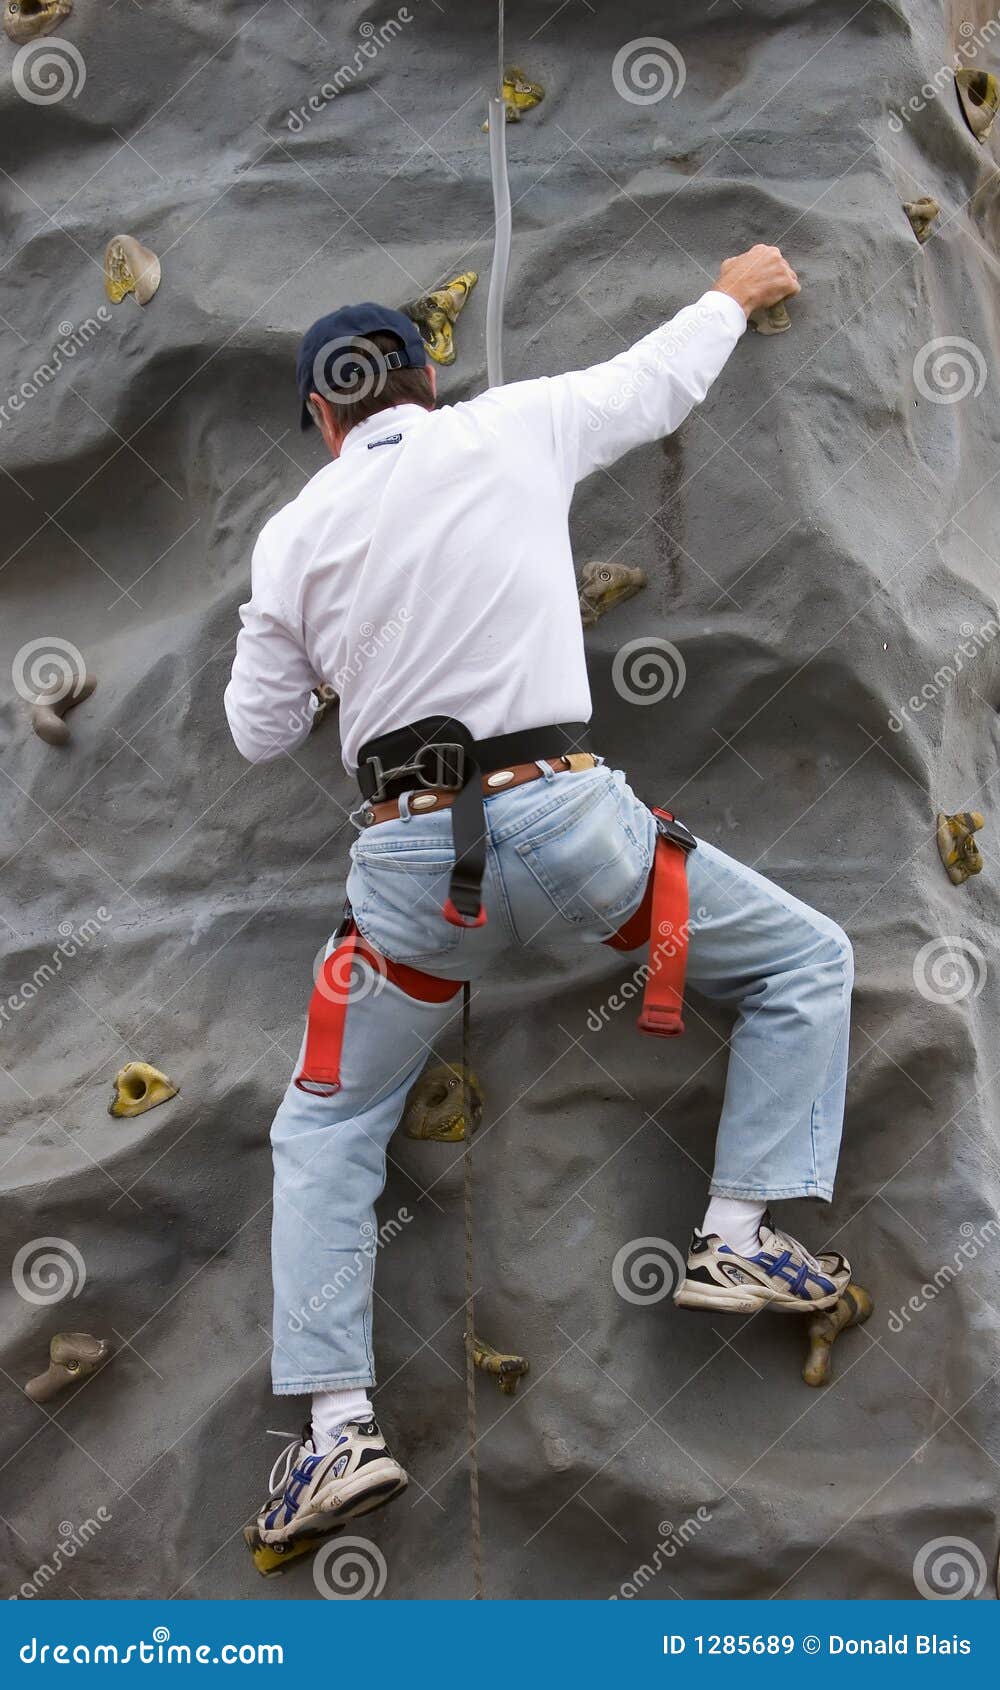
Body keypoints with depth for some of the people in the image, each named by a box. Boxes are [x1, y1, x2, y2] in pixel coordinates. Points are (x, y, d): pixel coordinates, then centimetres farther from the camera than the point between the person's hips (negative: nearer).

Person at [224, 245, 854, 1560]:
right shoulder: (513, 429, 4)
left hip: (409, 858, 2)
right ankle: (743, 1235, 6)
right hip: (564, 820, -2)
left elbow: (259, 731, 14)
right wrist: (734, 297, 40)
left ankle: (336, 1424, 4)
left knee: (324, 1133, 18)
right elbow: (660, 380, 21)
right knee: (806, 963, 18)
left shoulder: (295, 532, 7)